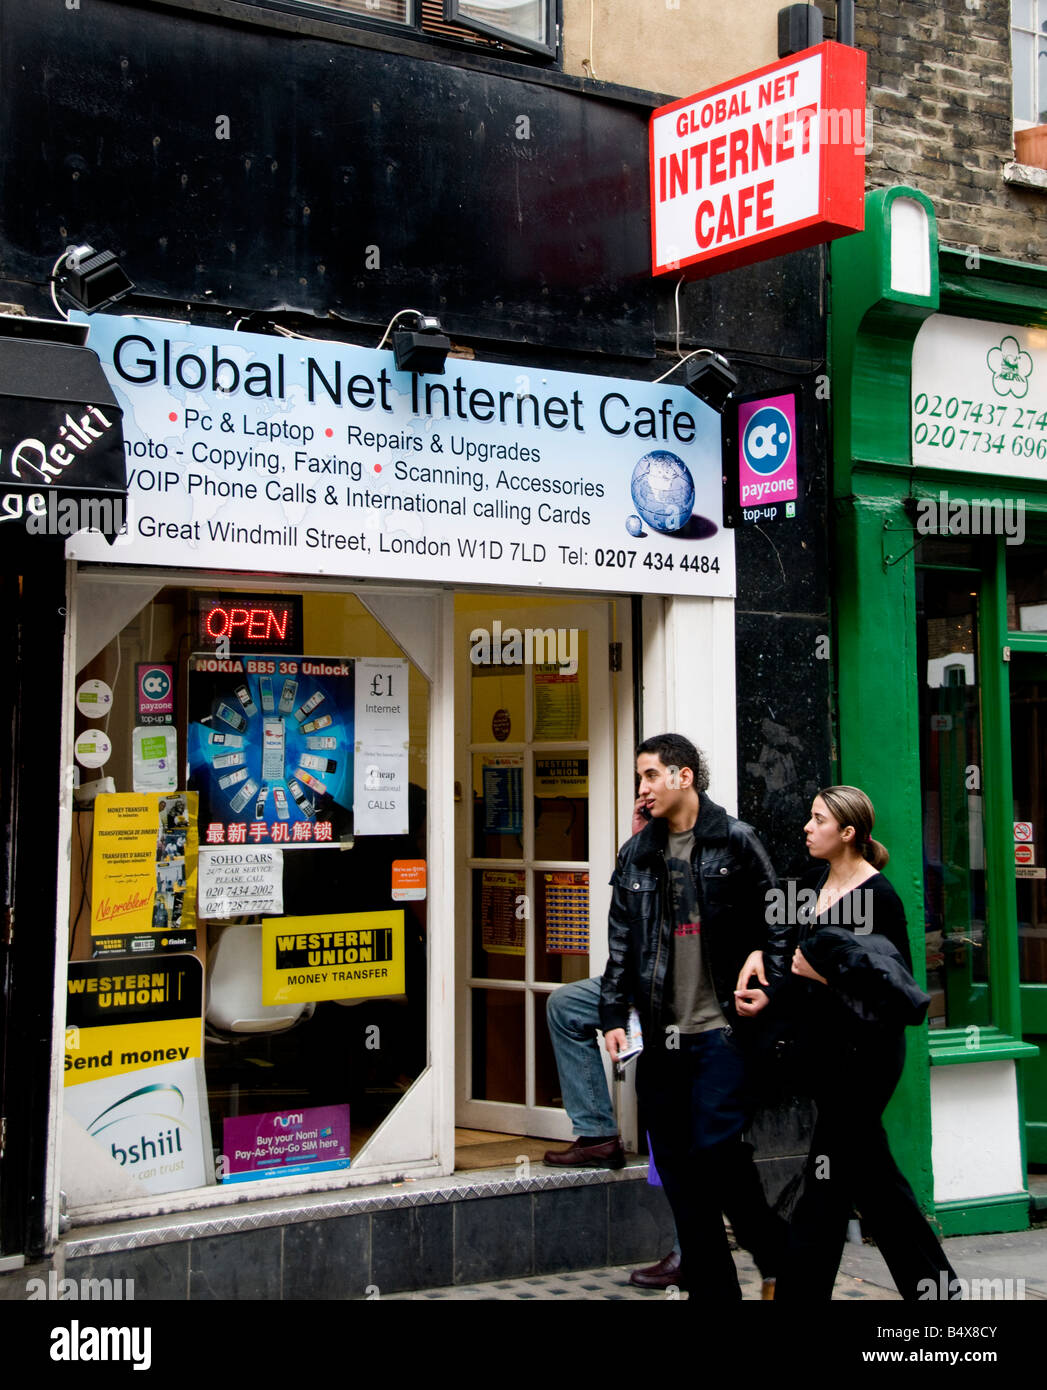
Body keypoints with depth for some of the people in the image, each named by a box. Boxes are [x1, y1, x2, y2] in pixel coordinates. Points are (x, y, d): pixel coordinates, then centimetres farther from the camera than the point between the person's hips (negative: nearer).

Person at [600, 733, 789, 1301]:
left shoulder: (736, 841, 0)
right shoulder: (636, 854, 13)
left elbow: (775, 922, 3)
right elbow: (621, 943, 13)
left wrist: (769, 988, -9)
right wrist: (613, 1014, 6)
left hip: (720, 1027, -5)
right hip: (661, 1034, 5)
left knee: (715, 1148, -12)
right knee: (676, 1167, 6)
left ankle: (775, 1256, 12)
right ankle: (712, 1287, 17)